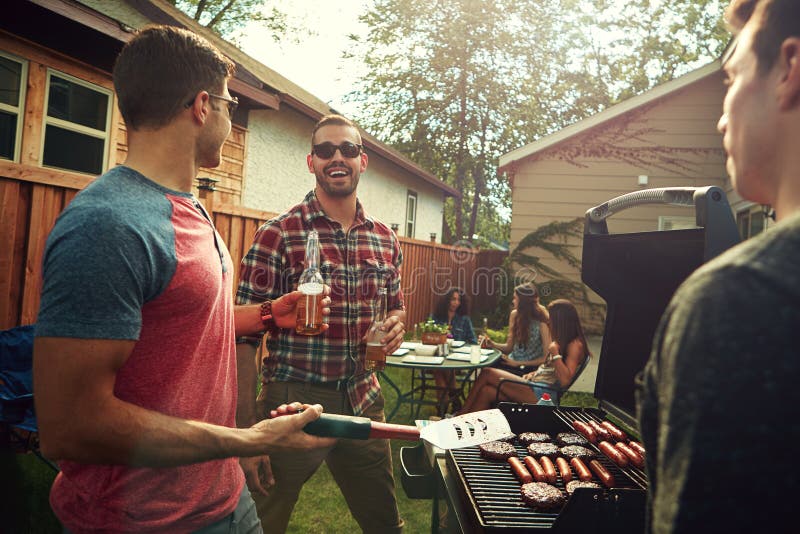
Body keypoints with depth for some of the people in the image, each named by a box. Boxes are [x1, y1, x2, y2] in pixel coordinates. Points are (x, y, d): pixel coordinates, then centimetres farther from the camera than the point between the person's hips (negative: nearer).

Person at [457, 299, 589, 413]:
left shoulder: (575, 345, -9)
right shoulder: (562, 341, 19)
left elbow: (565, 380, -21)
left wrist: (555, 353, -19)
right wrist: (535, 373, 8)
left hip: (541, 394, -9)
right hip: (535, 385, 9)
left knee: (487, 374, -13)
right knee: (487, 392, -11)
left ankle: (462, 416, -4)